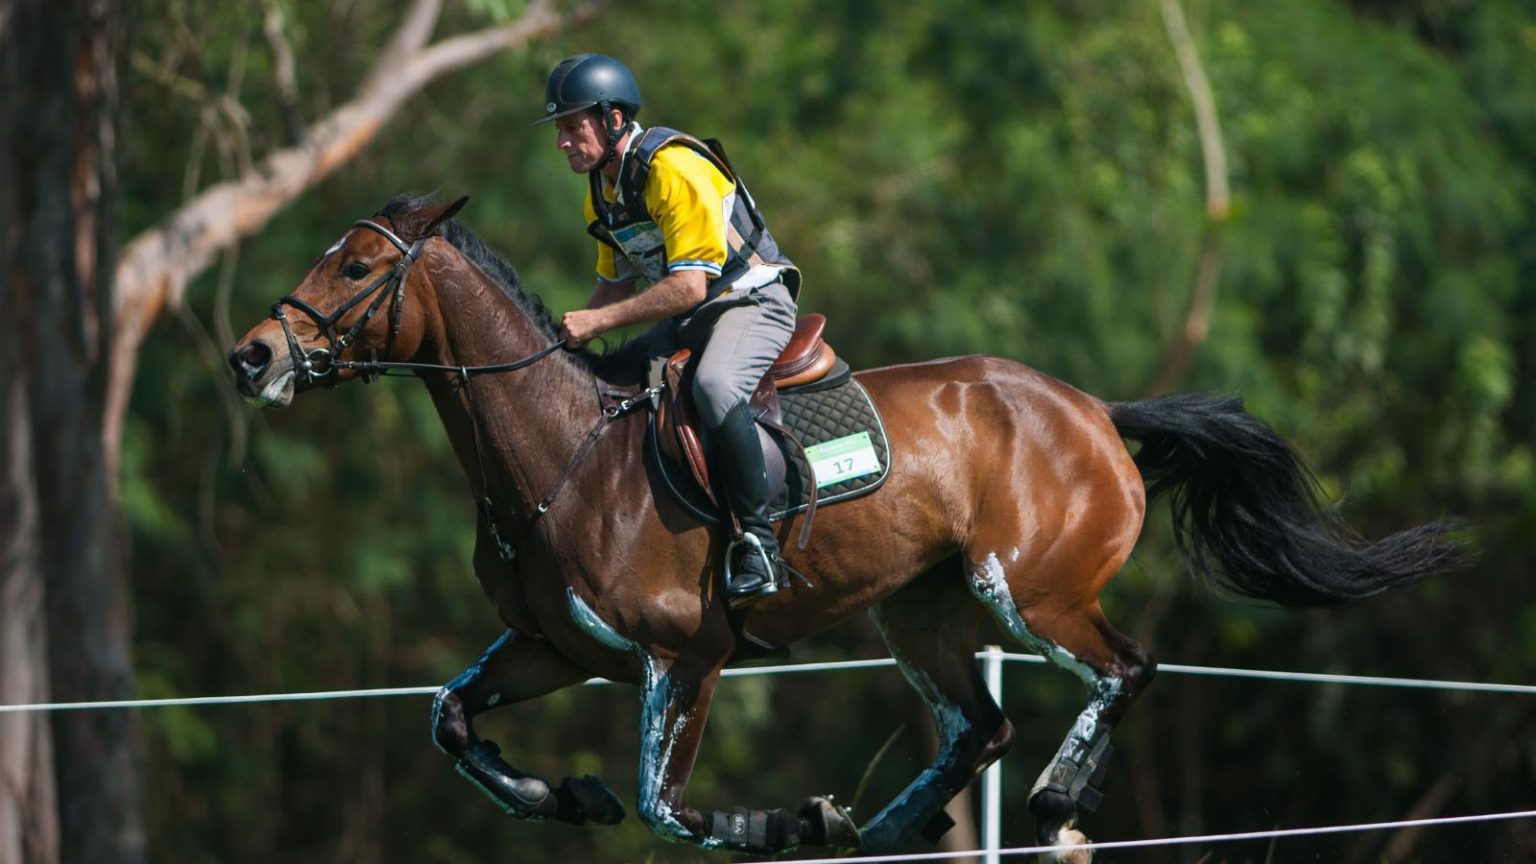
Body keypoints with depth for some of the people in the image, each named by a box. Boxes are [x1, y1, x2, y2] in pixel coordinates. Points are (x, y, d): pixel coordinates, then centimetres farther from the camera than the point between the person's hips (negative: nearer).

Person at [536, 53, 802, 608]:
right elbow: (618, 283, 19)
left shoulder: (674, 170, -22)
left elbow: (689, 286, -27)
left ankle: (757, 540, -32)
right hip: (687, 319, 10)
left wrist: (598, 321, -25)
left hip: (752, 300, -10)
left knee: (713, 387, -37)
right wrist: (572, 333, 1)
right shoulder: (601, 189, 6)